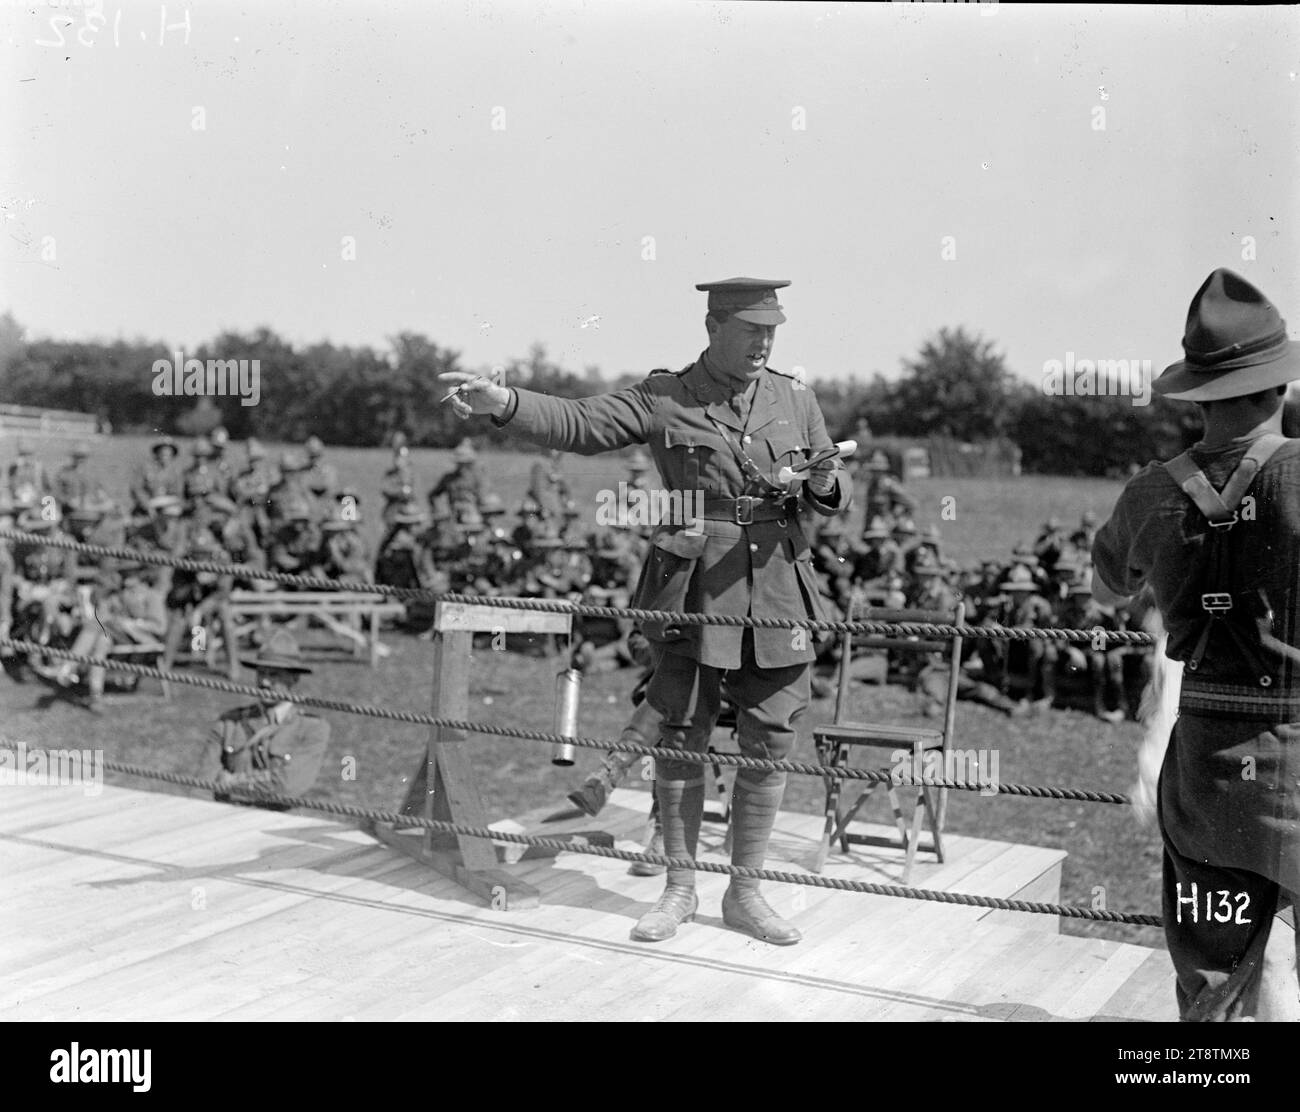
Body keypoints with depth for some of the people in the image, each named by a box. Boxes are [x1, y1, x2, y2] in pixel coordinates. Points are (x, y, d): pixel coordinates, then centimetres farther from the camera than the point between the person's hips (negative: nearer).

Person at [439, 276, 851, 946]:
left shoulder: (796, 400, 9)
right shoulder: (663, 400, 0)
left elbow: (833, 499, 14)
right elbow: (576, 424, -9)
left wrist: (825, 483, -11)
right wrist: (502, 402, -25)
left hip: (775, 591, 2)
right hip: (691, 588, -2)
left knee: (769, 745, 5)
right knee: (682, 739, 4)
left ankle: (744, 894, 20)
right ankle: (680, 889, 20)